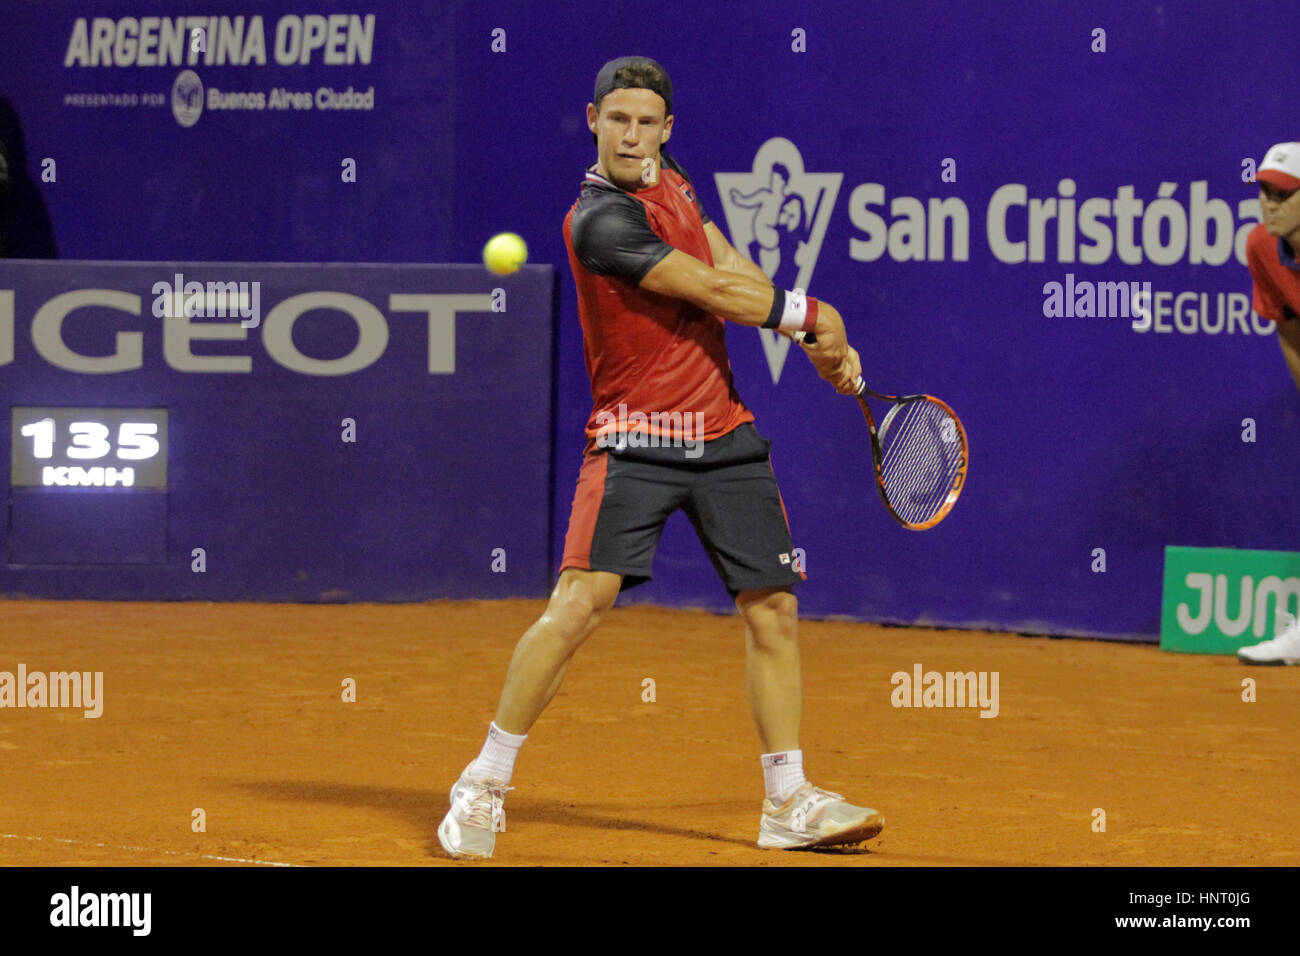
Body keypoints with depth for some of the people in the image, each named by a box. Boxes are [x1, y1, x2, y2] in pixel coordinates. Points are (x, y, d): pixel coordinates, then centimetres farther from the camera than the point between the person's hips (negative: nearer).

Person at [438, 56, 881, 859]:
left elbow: (737, 273, 16)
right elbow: (719, 294, -16)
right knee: (581, 602, -18)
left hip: (724, 428, 8)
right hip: (637, 439, -7)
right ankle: (485, 785, -6)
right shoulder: (602, 219, -17)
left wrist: (822, 342, 5)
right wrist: (811, 313, -3)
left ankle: (789, 804, 15)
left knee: (774, 609, 6)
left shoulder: (673, 183, 9)